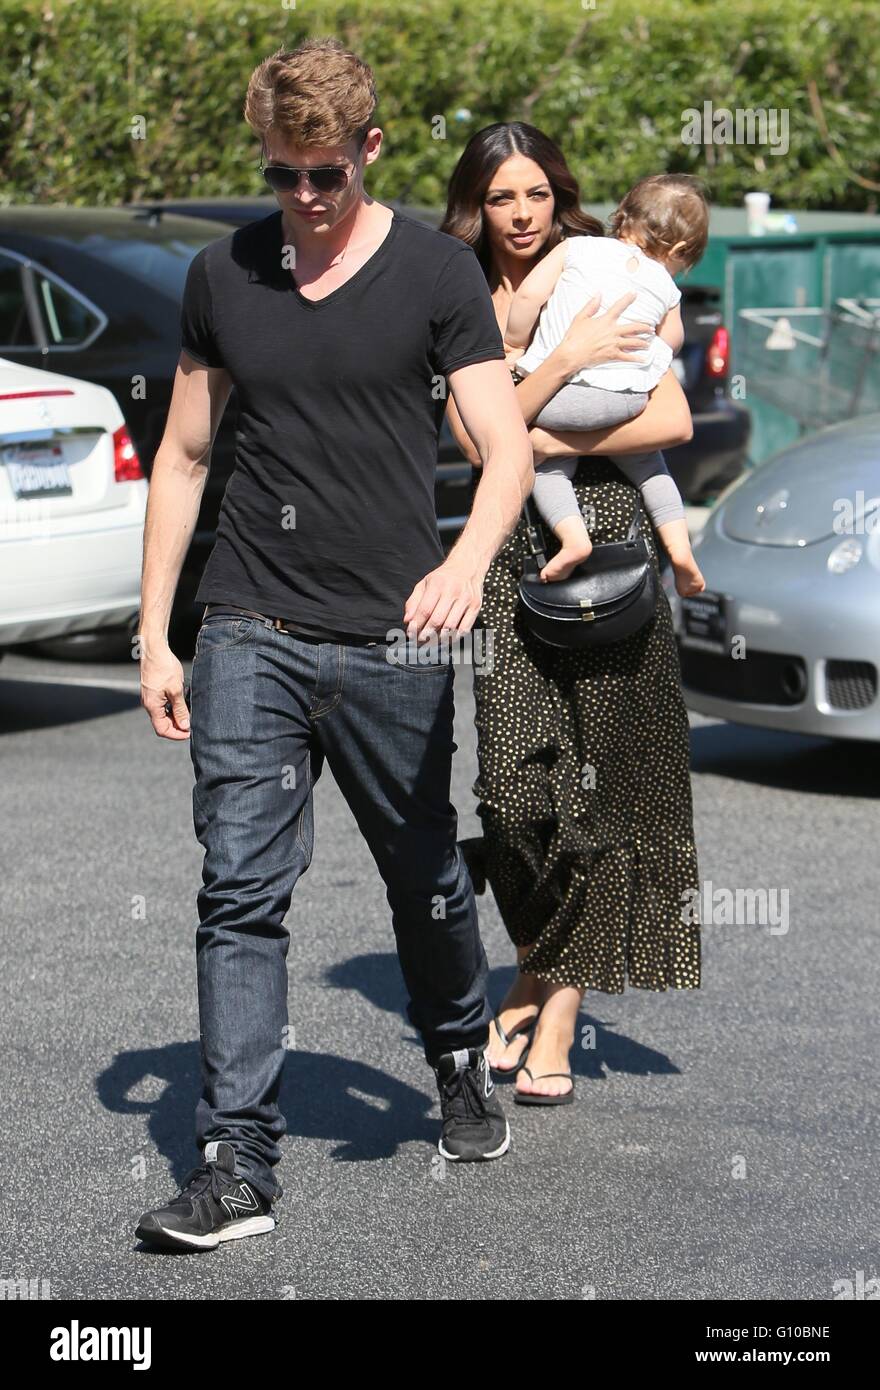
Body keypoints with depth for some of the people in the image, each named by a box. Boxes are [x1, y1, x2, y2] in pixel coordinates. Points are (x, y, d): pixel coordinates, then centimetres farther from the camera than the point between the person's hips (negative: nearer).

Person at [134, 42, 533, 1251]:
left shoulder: (437, 271, -1)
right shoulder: (223, 275, 8)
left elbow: (508, 448, -7)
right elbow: (183, 456, 14)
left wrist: (468, 560, -28)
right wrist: (154, 636, 8)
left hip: (391, 639, -1)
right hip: (250, 633, 2)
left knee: (425, 876, 12)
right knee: (240, 891, -6)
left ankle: (462, 1061, 40)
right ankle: (237, 1163, -4)